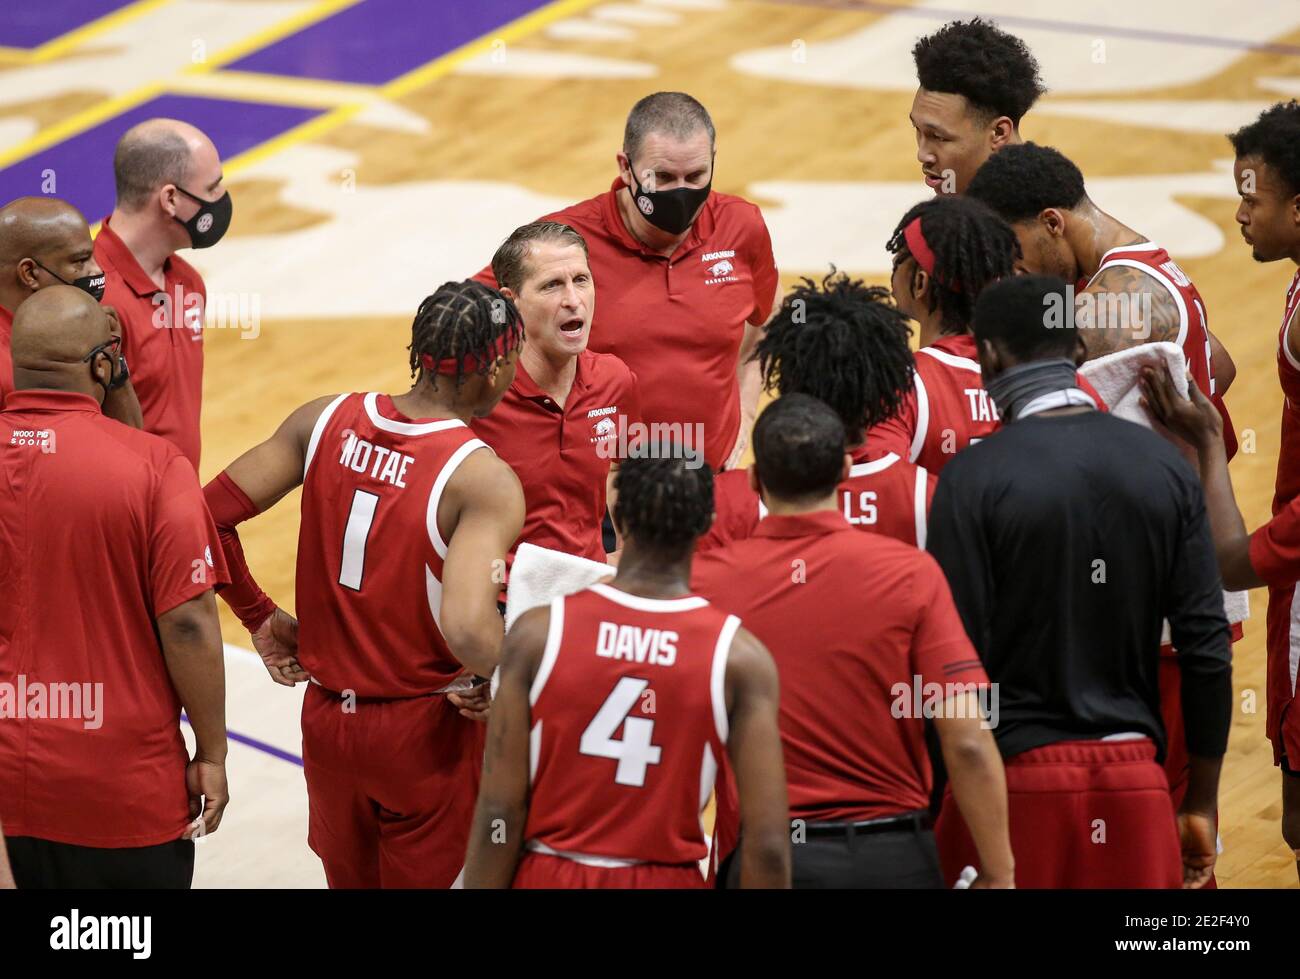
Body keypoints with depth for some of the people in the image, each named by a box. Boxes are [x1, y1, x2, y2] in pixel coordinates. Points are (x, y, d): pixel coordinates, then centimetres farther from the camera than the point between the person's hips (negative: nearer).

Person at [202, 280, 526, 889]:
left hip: (326, 718, 5)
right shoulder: (485, 481, -20)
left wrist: (259, 616, 9)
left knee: (350, 879, 23)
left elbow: (208, 516, -3)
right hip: (425, 730, -5)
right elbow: (468, 629, -33)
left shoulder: (325, 421, -4)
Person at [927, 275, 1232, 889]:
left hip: (1017, 774, -3)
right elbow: (1208, 648, 2)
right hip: (1134, 780, 3)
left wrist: (933, 812, -4)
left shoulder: (974, 477, -8)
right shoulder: (1163, 465, 3)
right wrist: (1200, 805, 10)